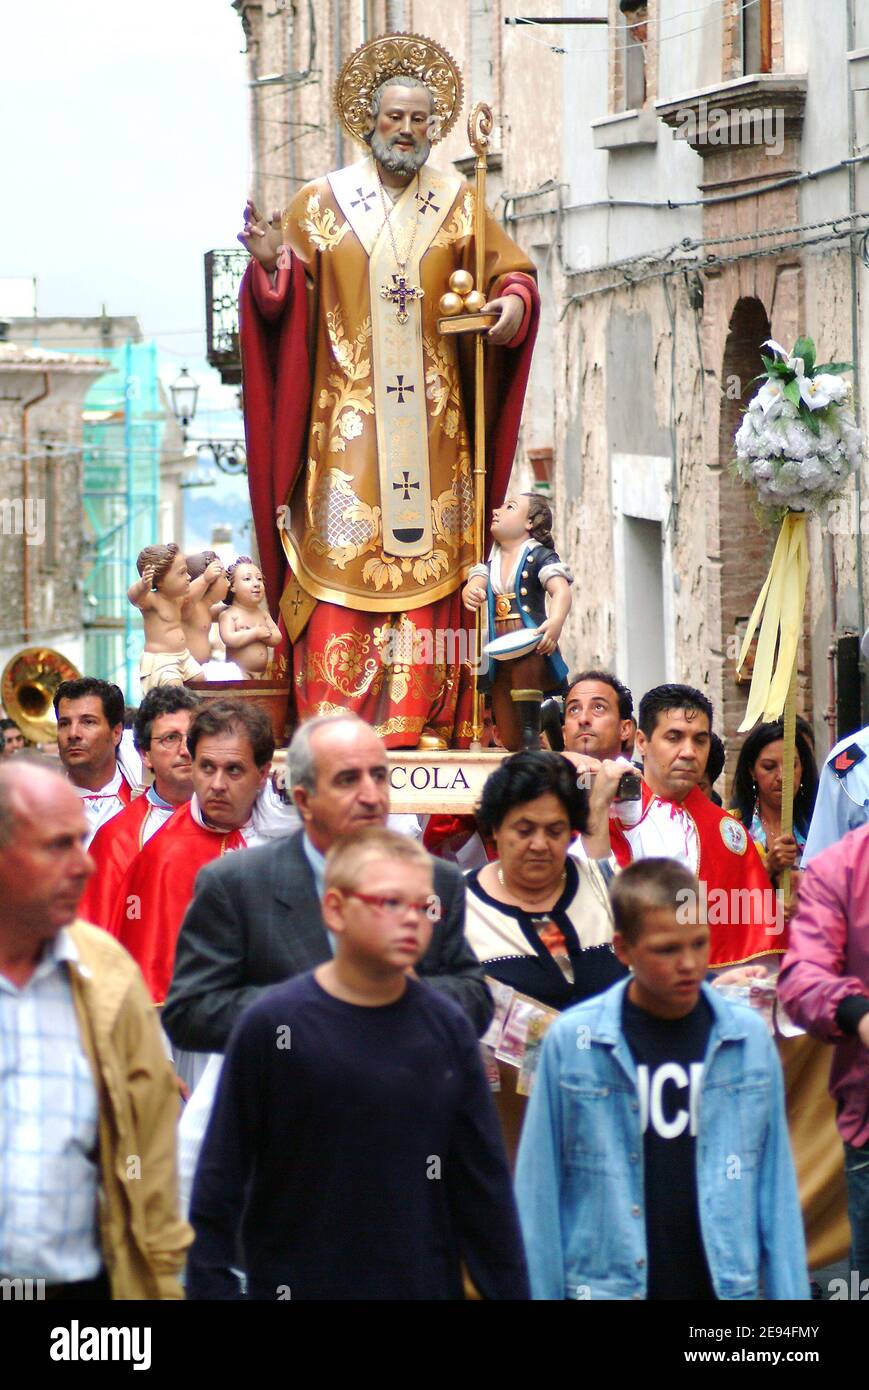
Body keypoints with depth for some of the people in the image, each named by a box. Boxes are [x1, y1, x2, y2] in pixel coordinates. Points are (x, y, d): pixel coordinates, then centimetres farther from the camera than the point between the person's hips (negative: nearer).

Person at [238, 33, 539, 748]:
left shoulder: (457, 204, 10)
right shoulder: (321, 202, 6)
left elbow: (513, 271, 11)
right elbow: (287, 295, 1)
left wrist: (513, 301, -11)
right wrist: (272, 265, -22)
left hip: (431, 424, 2)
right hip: (346, 419, -2)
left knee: (428, 558, -2)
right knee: (341, 556, -8)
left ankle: (425, 725, -3)